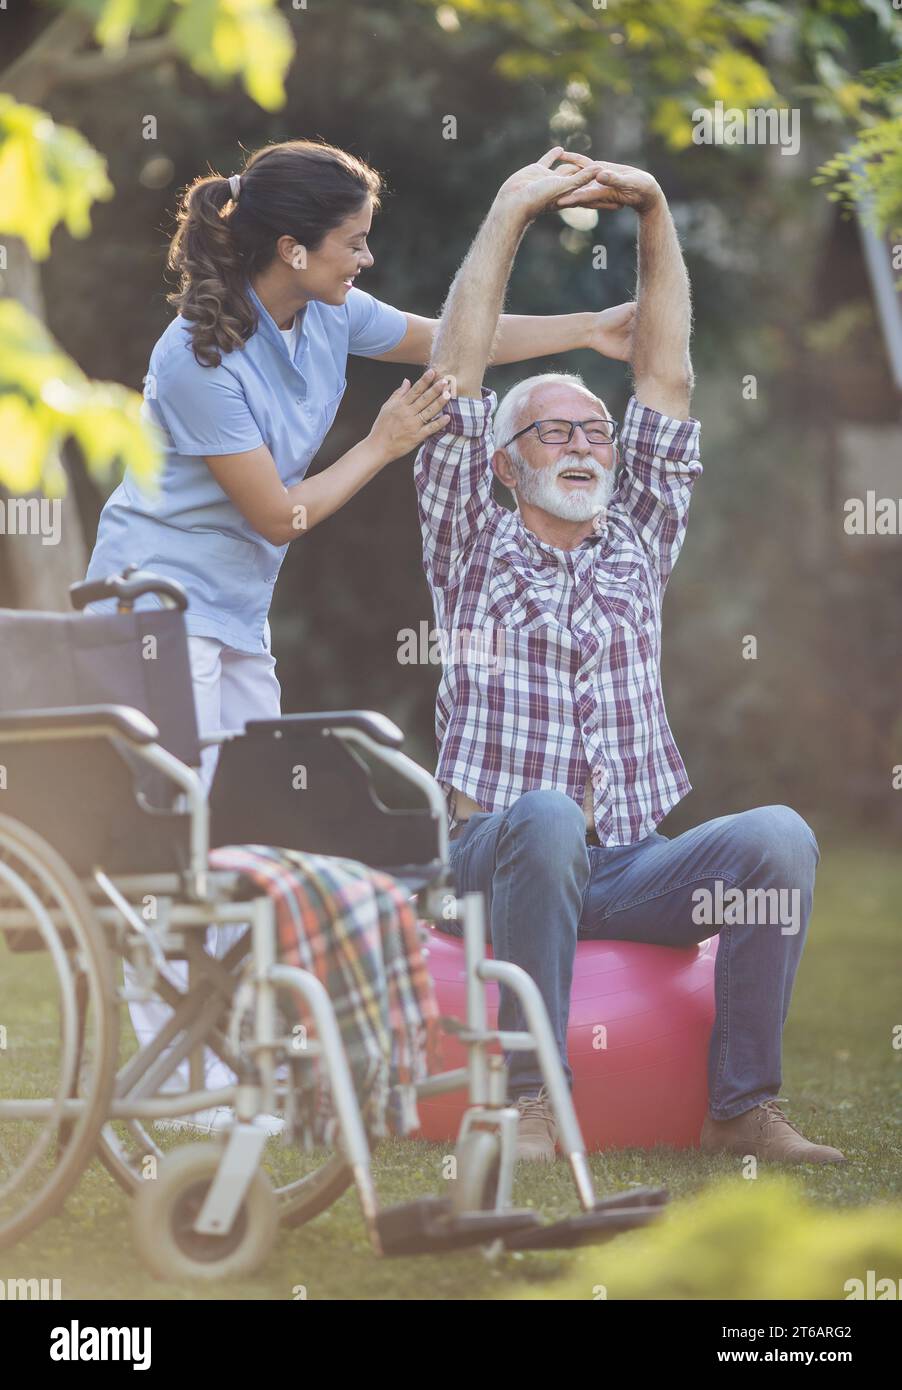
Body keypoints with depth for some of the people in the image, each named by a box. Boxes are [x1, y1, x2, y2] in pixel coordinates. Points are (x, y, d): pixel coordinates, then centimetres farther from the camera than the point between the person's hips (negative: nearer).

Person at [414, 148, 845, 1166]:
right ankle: (531, 1099, -36)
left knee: (777, 837, -25)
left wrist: (654, 216, 14)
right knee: (547, 815, -39)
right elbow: (455, 378, 4)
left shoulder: (636, 545, 20)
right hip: (499, 855, -3)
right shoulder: (475, 547, 12)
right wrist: (510, 212, 3)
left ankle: (742, 1104, -24)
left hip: (630, 866, 3)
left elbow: (665, 378, 17)